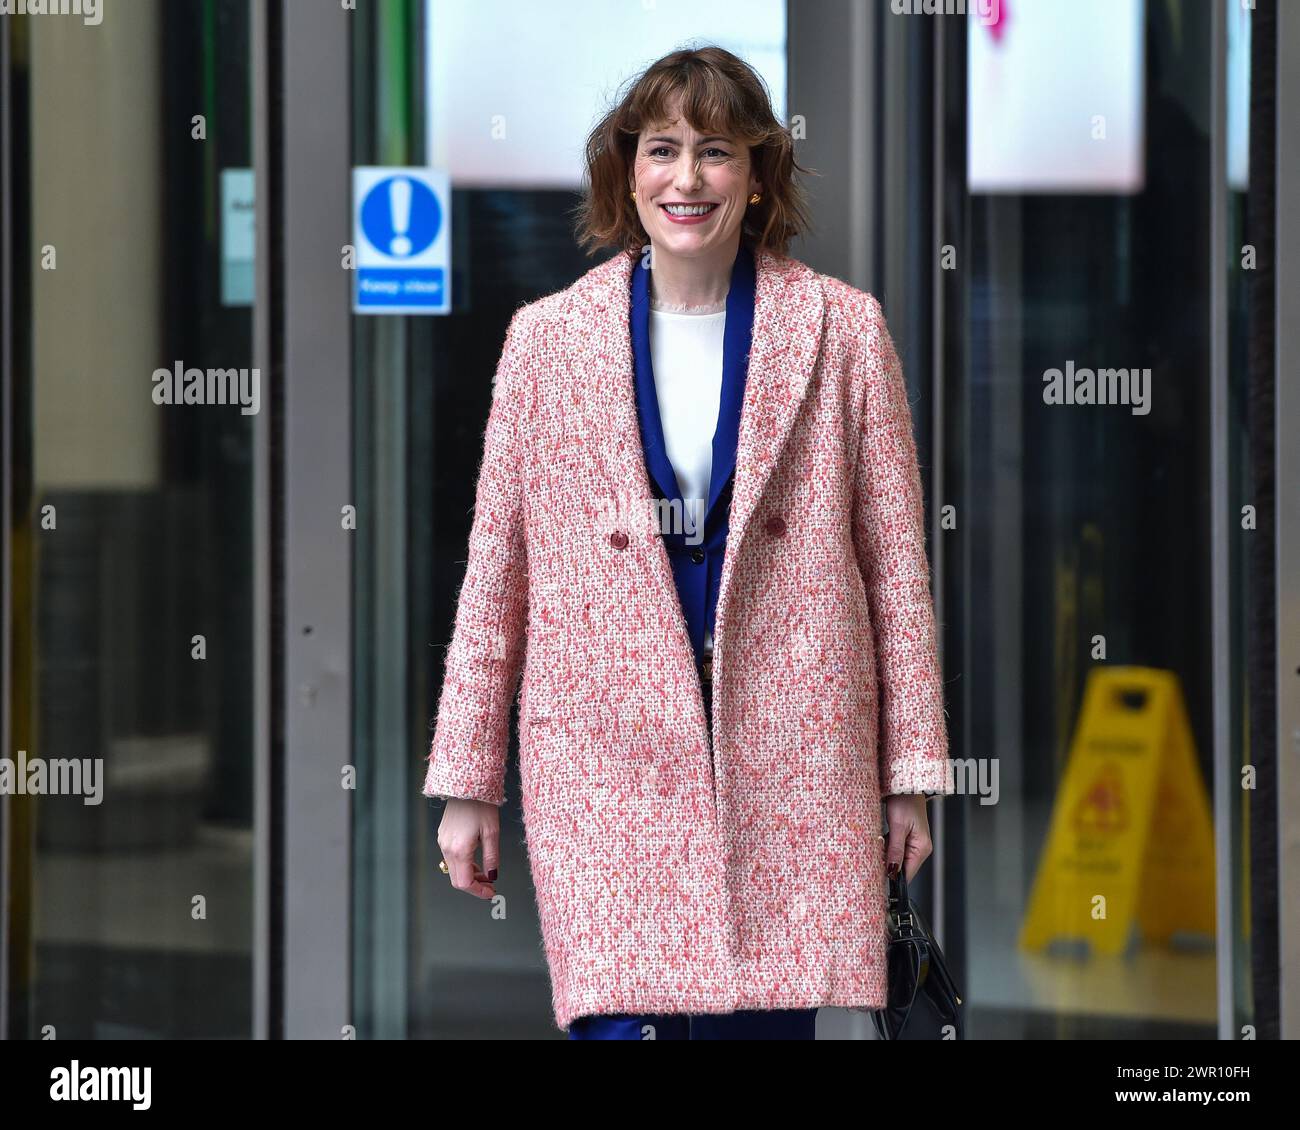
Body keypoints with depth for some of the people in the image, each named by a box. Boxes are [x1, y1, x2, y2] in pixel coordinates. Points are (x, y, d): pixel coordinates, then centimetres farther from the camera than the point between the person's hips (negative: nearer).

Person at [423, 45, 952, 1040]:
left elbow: (896, 559, 7)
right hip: (607, 757, 0)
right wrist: (466, 780, 8)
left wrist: (910, 771, 5)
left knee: (769, 1023, 0)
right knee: (618, 1017, -11)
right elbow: (495, 573, 10)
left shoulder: (840, 330, 6)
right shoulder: (547, 338, 7)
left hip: (788, 758, 0)